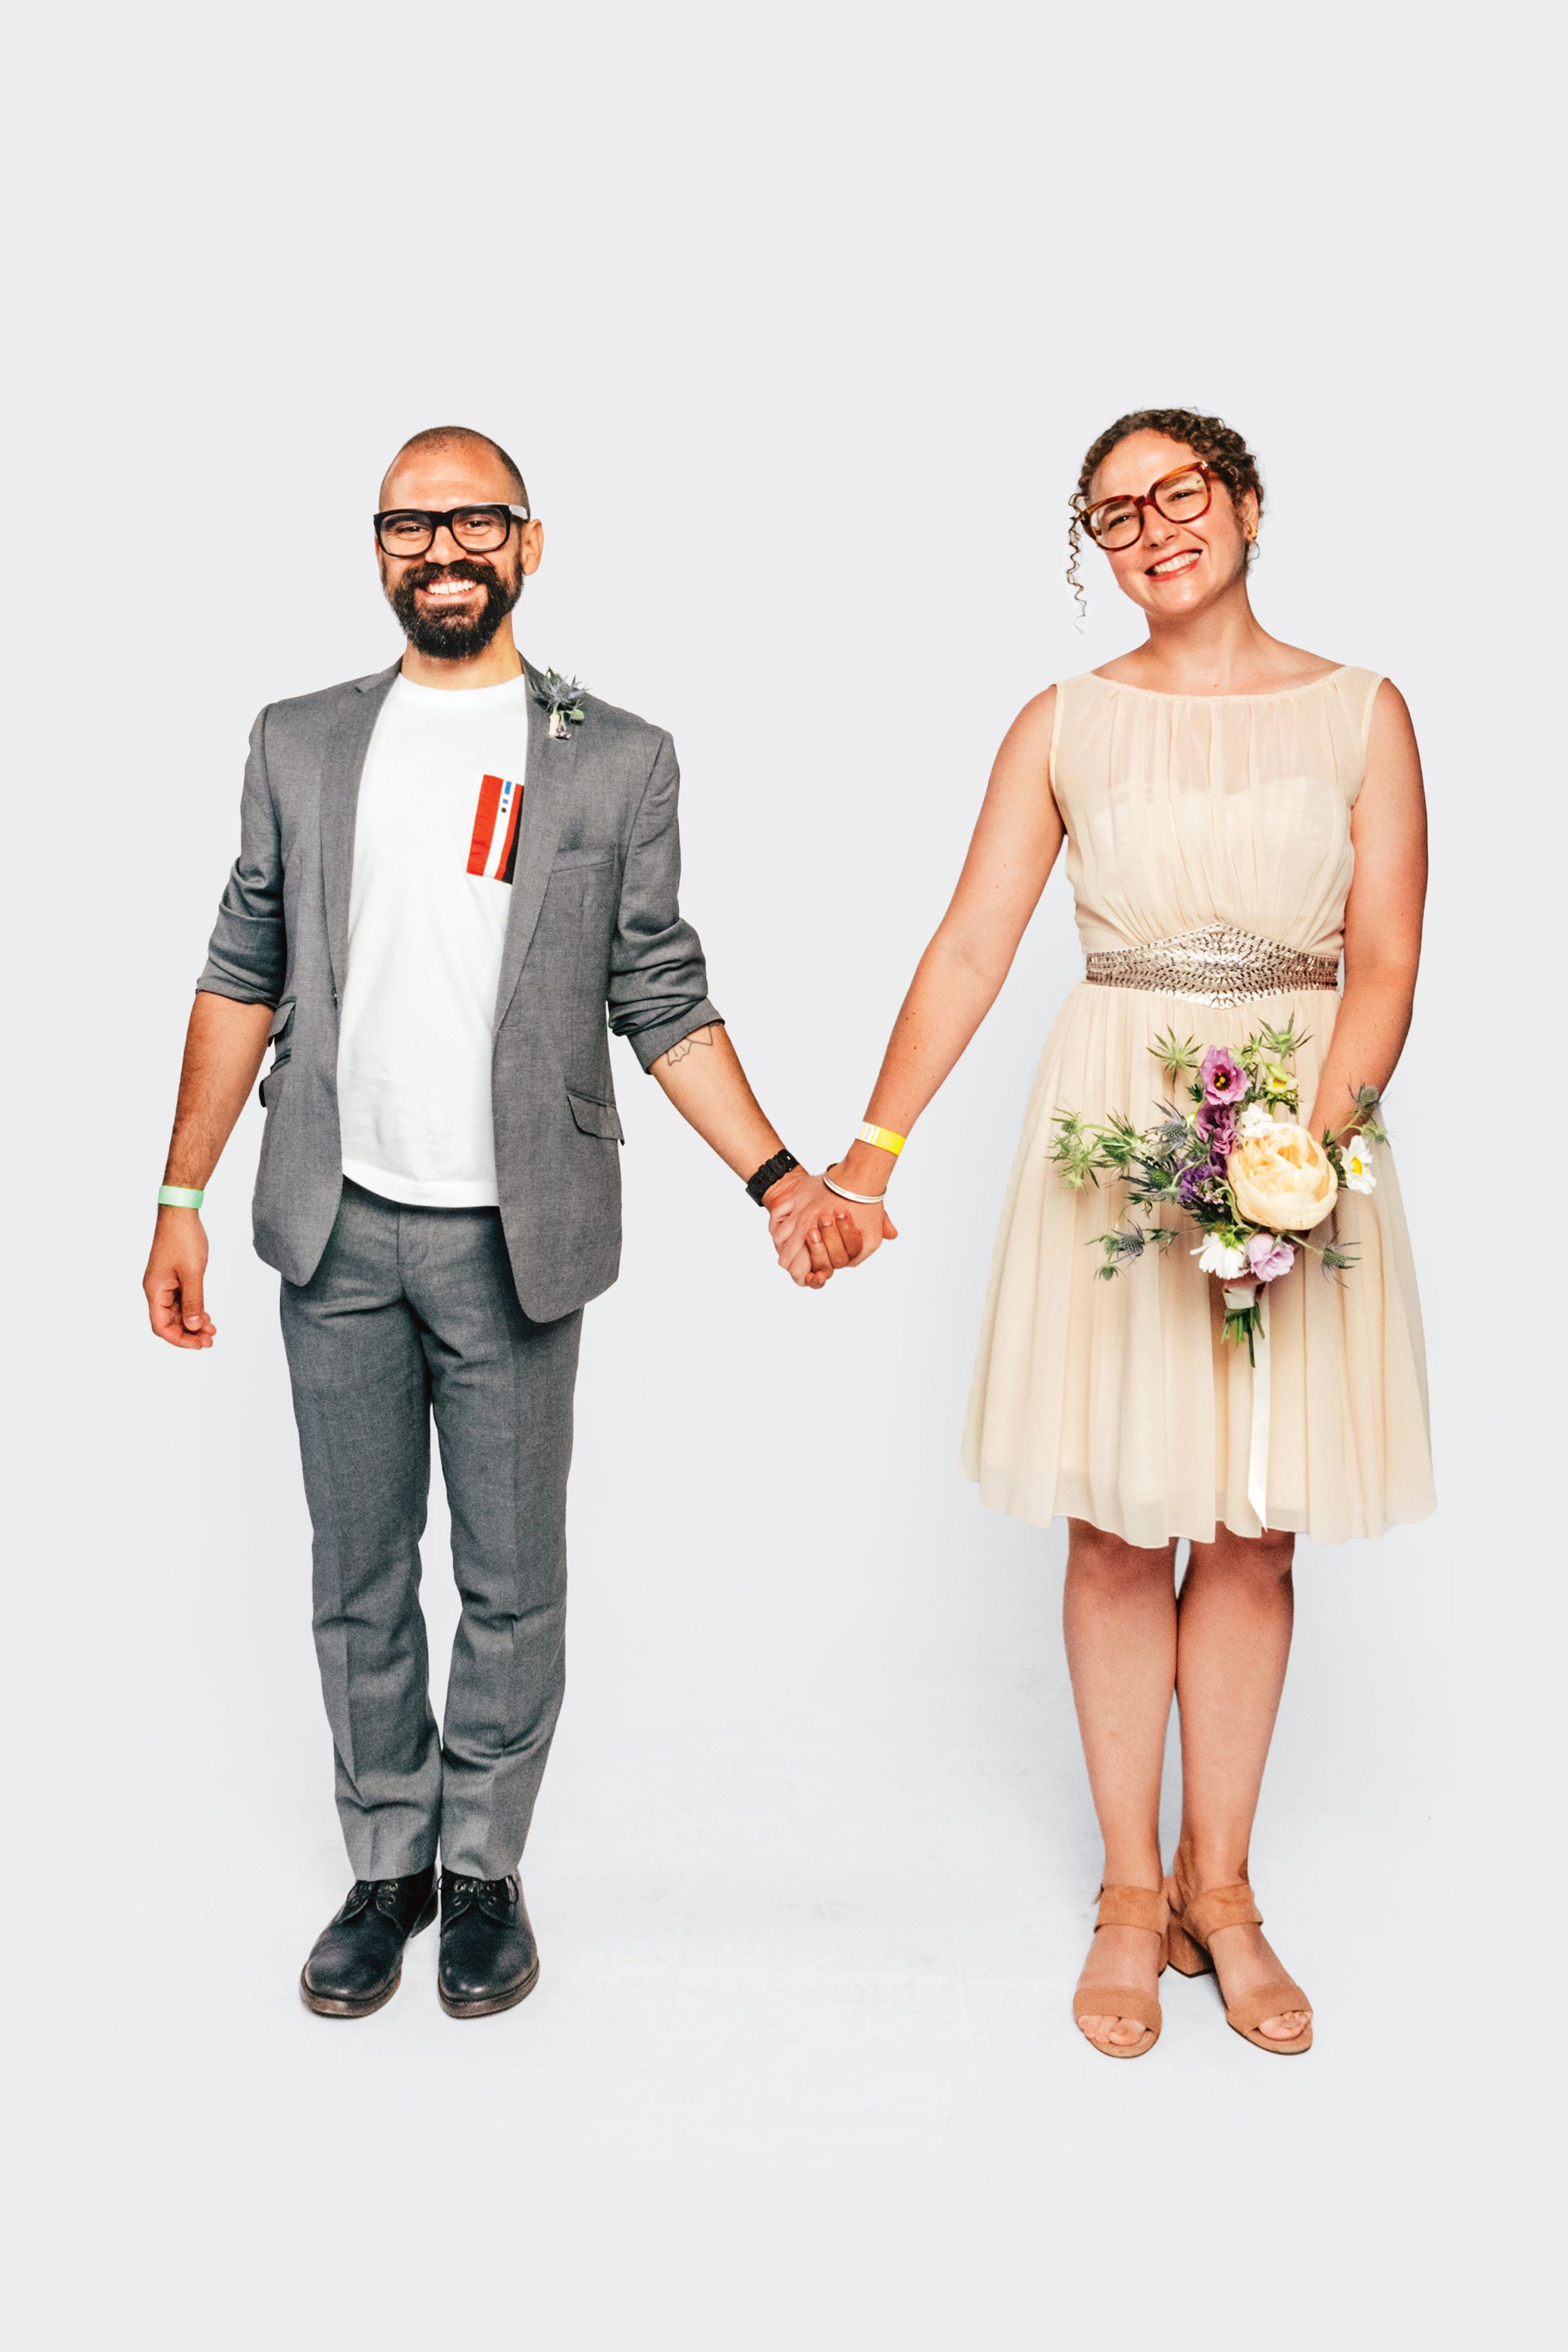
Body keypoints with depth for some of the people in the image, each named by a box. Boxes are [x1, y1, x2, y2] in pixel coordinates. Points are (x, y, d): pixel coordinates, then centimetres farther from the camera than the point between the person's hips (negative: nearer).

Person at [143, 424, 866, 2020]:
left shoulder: (618, 760, 3)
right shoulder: (299, 744, 9)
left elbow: (661, 1002, 2)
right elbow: (243, 978, 10)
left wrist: (780, 1177, -8)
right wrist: (181, 1195, 6)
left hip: (513, 1239, -2)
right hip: (337, 1229, 2)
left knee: (511, 1583, 7)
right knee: (359, 1576, 12)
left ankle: (483, 1868, 28)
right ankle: (385, 1865, 30)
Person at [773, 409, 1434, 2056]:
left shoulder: (1361, 714, 5)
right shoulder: (1066, 726, 5)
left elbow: (1384, 962, -2)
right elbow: (968, 951, -1)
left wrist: (1308, 1142, -18)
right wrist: (869, 1152, -12)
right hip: (1109, 1119, 0)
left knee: (1254, 1529, 6)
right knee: (1118, 1526, 4)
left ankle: (1220, 1885, 24)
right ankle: (1133, 1893, 21)